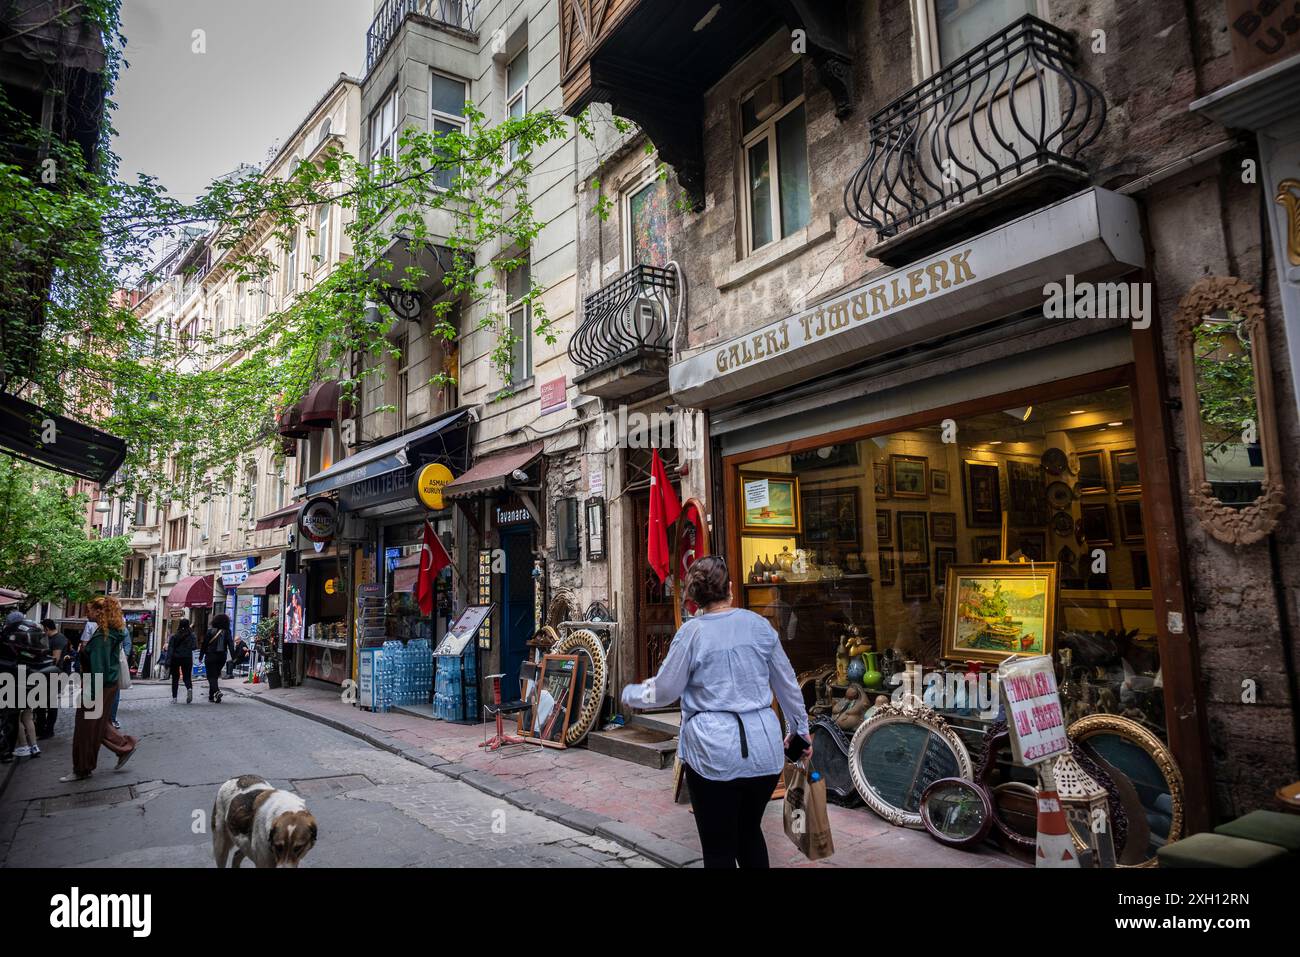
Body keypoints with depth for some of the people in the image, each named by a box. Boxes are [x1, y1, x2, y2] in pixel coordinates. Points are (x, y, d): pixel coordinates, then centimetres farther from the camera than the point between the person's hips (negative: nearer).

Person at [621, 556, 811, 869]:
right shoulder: (759, 624, 3)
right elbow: (787, 683, 12)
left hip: (714, 752, -4)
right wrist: (799, 727, 26)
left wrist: (630, 694, 19)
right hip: (764, 750, 4)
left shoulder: (691, 632, -7)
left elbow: (663, 692, -1)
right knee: (750, 831, 24)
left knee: (719, 849, 9)